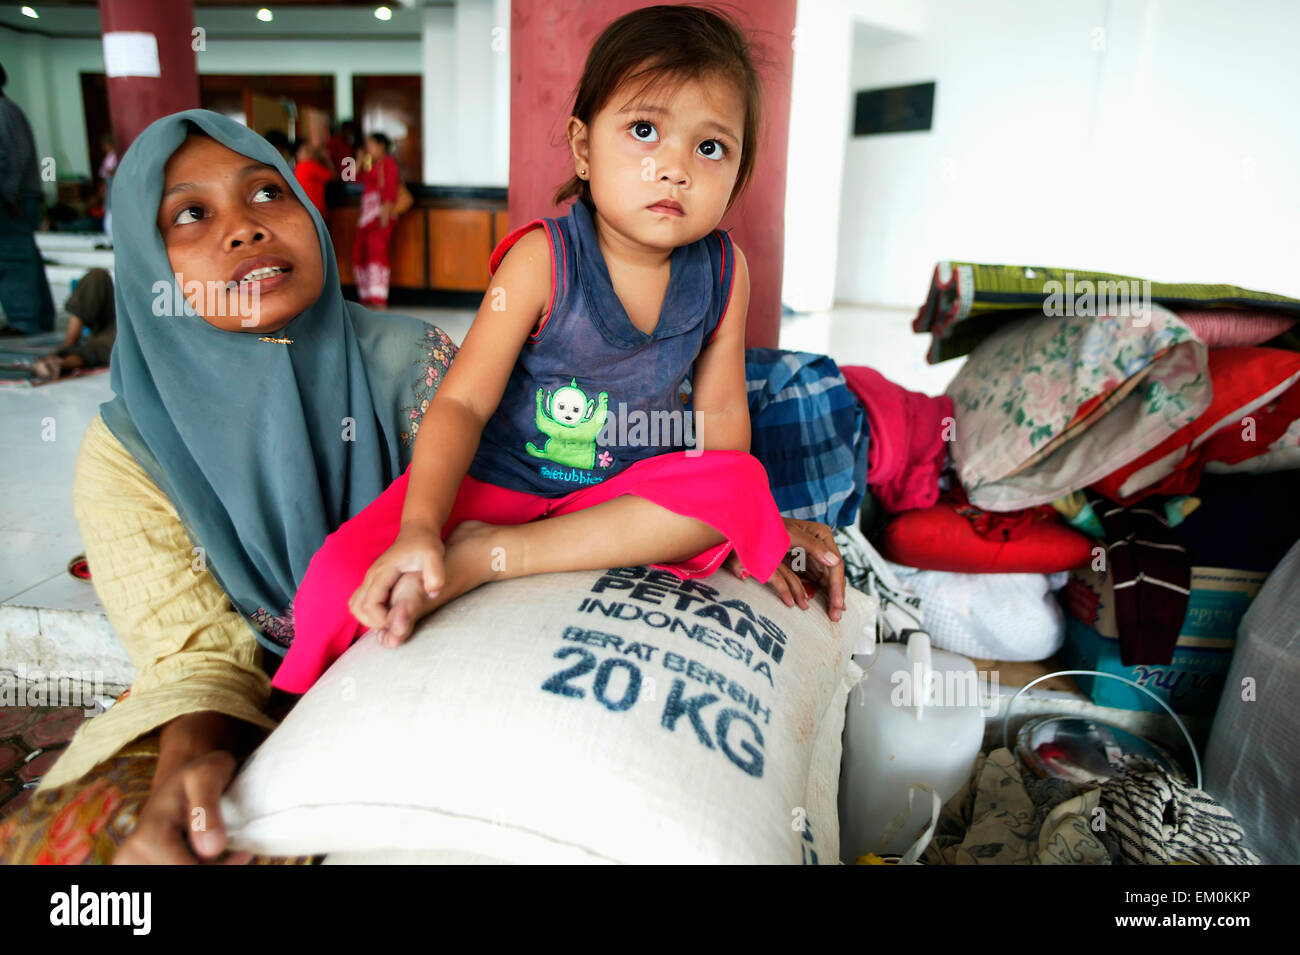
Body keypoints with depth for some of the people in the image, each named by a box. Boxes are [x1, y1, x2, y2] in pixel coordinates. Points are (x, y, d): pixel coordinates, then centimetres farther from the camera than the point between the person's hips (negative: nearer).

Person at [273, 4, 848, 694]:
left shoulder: (724, 271, -4)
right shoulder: (543, 260, -16)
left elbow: (720, 408, 4)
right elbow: (462, 403, -18)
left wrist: (735, 529, 1)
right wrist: (418, 528, -33)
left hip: (625, 492, 3)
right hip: (493, 481, -3)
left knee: (740, 483, -27)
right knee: (344, 575, -22)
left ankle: (485, 557, -27)